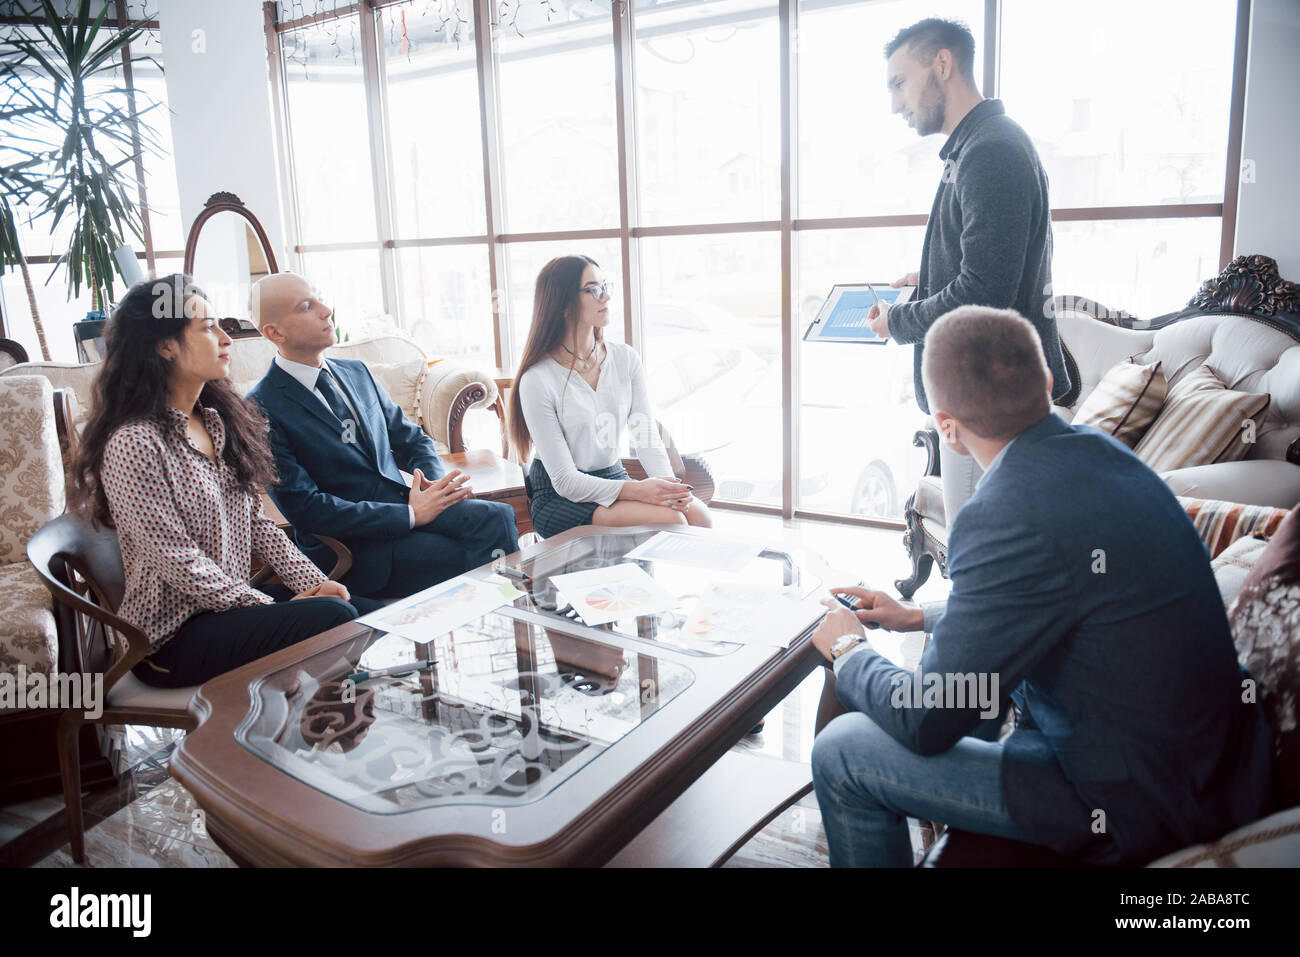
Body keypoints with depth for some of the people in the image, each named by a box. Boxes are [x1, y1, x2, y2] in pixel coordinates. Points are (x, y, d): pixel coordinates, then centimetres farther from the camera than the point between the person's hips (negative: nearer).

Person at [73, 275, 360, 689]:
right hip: (172, 635, -7)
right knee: (332, 617, -25)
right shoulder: (133, 443, -16)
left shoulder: (218, 421, 9)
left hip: (235, 601, 7)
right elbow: (176, 561, -18)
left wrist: (312, 581, -3)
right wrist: (274, 609, -16)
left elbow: (256, 523, 9)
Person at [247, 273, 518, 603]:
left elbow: (412, 439, 19)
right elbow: (305, 508, -14)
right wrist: (410, 514, -17)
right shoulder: (262, 408, -7)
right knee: (470, 558, -28)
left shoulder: (356, 372, 15)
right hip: (354, 547, -6)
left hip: (410, 507, 6)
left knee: (497, 516, -22)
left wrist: (438, 481, -5)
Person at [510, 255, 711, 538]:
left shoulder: (626, 359, 2)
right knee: (669, 520, -26)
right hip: (559, 498, -5)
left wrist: (668, 484, -21)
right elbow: (565, 481, -16)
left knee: (697, 513, -21)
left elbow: (647, 437, 0)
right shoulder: (538, 380, -15)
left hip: (614, 477, 5)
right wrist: (635, 490, -29)